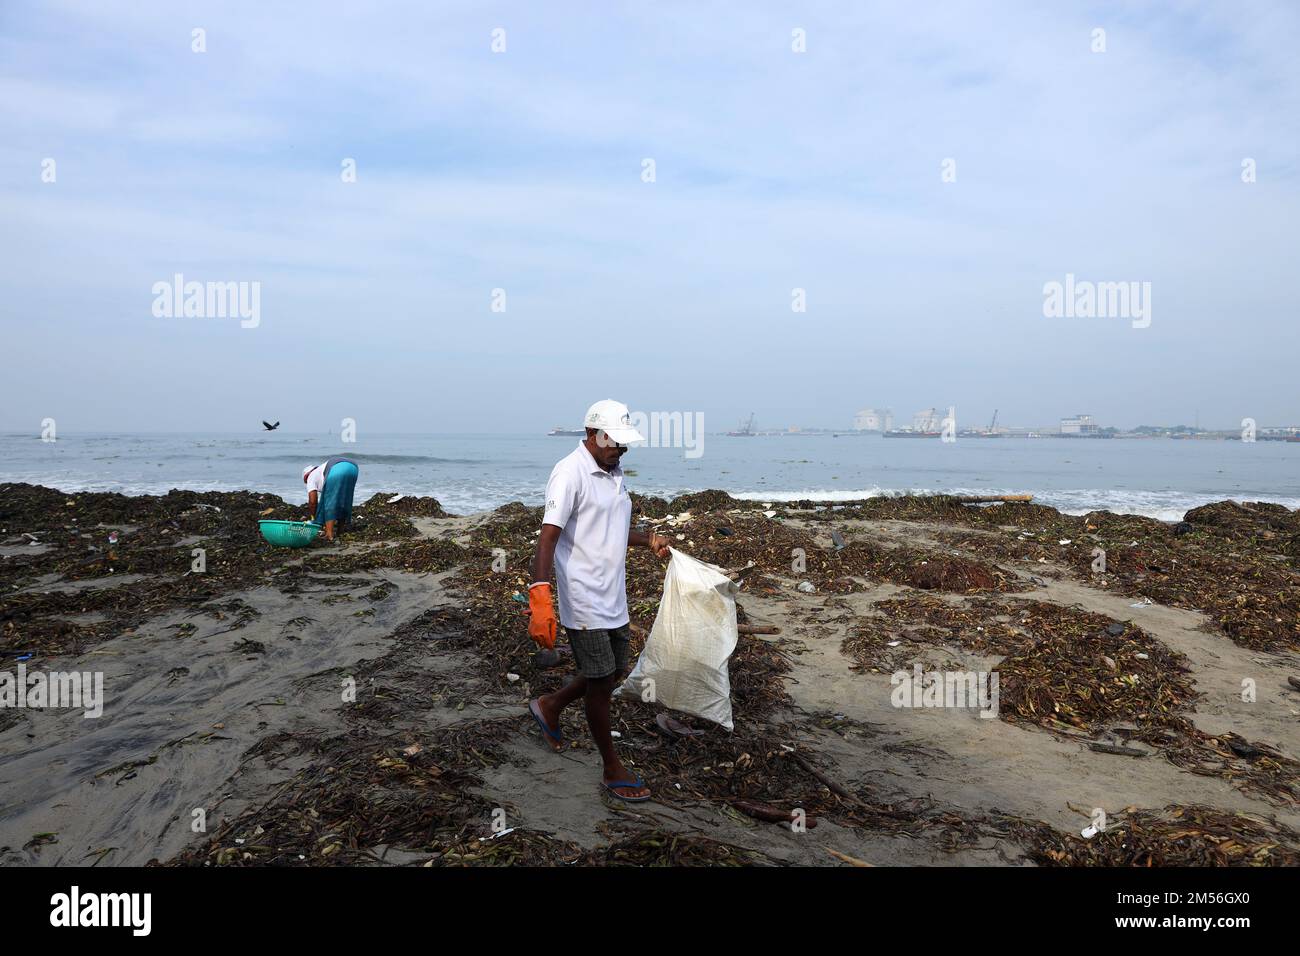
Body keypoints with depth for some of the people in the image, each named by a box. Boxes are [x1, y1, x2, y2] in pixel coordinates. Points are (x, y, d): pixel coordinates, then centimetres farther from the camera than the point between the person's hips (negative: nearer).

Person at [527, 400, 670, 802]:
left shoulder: (614, 474, 11)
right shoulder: (570, 474, -17)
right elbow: (548, 538, -26)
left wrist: (649, 539, 10)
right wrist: (539, 598, -35)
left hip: (614, 598, 9)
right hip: (584, 601, -9)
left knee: (615, 672, 19)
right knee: (600, 682, 2)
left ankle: (549, 706, 40)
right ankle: (613, 770, 18)